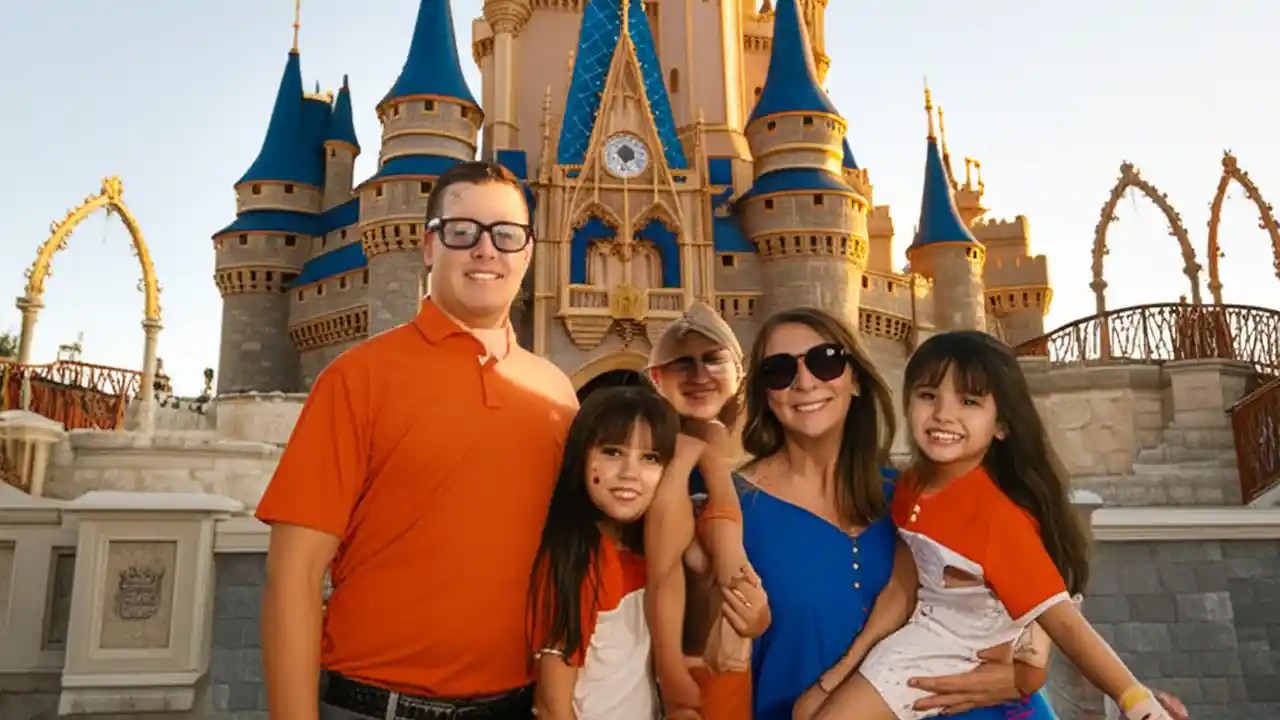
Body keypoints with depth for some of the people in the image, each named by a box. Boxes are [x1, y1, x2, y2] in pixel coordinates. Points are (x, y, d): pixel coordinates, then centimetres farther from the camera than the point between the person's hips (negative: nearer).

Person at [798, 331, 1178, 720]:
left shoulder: (997, 513, -30)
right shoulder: (913, 486, -8)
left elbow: (1063, 619, -30)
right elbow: (903, 588, 1)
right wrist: (847, 664, 2)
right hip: (923, 633, 7)